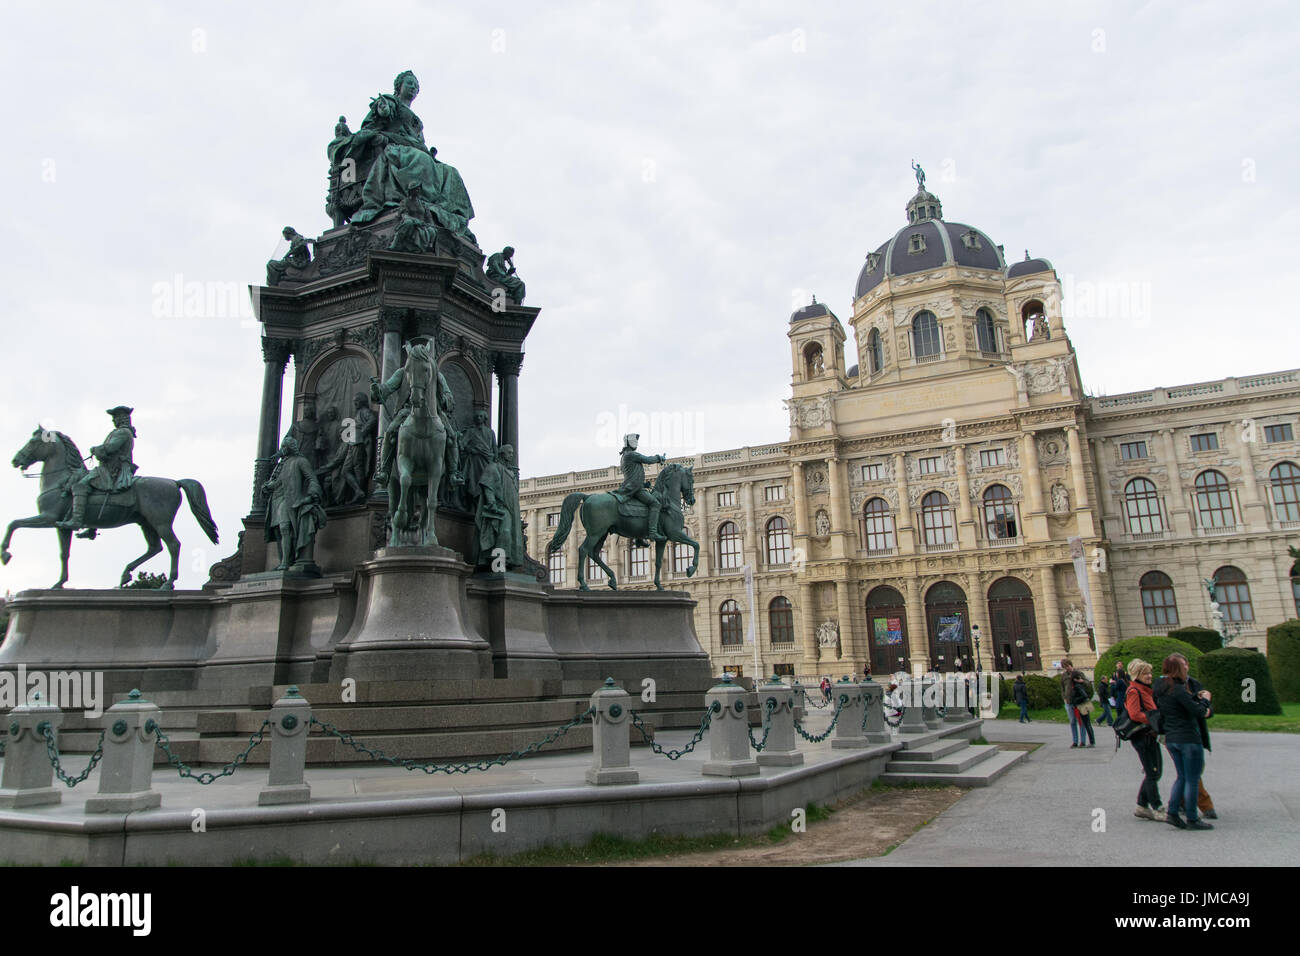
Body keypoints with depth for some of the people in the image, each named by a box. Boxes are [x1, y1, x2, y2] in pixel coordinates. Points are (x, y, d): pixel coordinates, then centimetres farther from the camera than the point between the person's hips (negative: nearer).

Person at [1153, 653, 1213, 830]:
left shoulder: (1159, 689, 8)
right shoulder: (1178, 689, -19)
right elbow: (1198, 712, -17)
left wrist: (1196, 698, 16)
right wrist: (1205, 700, 1)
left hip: (1171, 739, 8)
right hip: (1188, 738, -8)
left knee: (1182, 776, 18)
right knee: (1192, 779, 3)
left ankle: (1172, 812, 12)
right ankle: (1192, 819, 9)